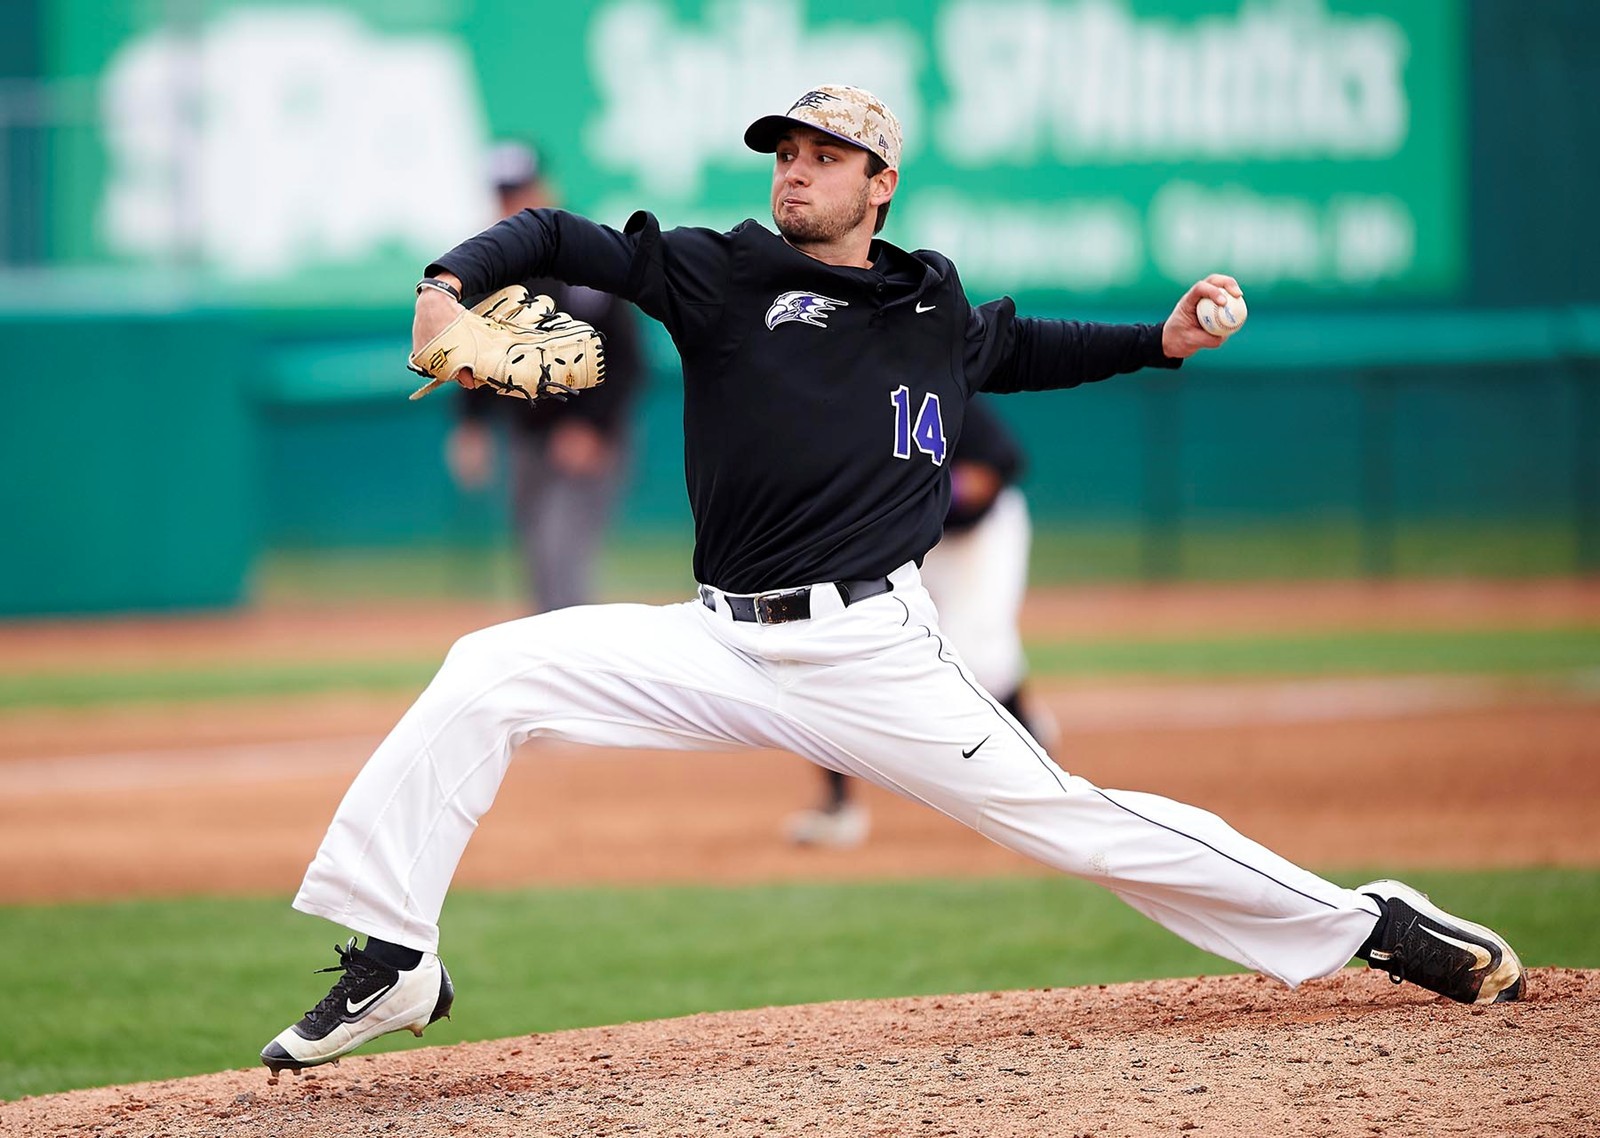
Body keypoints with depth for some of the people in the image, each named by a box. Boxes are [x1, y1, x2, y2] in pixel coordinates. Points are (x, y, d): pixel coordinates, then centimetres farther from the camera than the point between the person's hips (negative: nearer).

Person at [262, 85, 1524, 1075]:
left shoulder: (937, 314, 9)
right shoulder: (723, 276, 2)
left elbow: (1025, 347, 32)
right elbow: (558, 237, -4)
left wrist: (1164, 341, 20)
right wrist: (451, 285, -23)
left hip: (877, 655, -1)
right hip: (724, 642, 1)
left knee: (1077, 821, -6)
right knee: (487, 674, -15)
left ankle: (1370, 925, 6)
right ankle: (392, 962, -10)